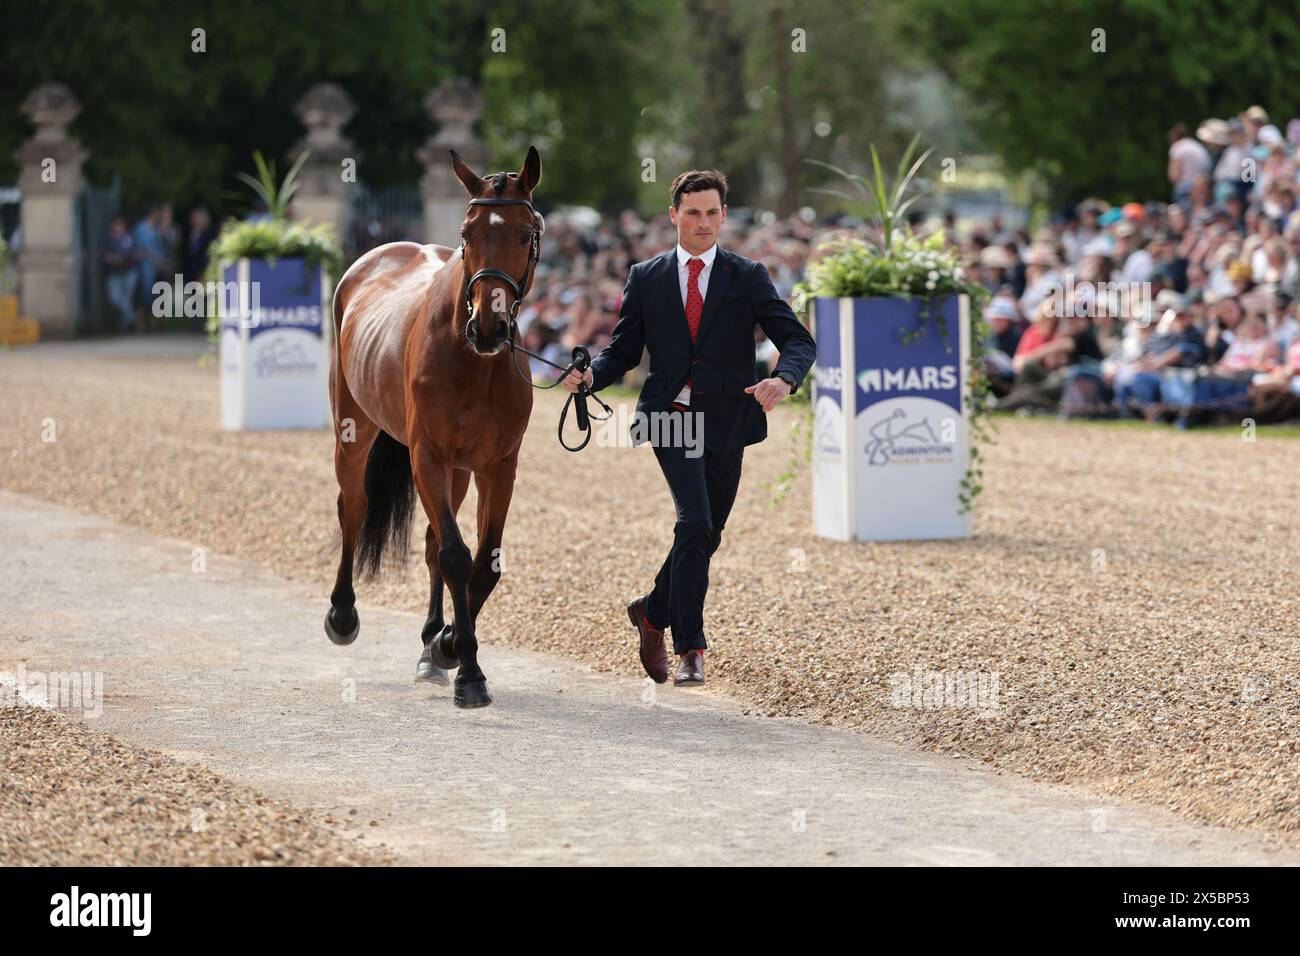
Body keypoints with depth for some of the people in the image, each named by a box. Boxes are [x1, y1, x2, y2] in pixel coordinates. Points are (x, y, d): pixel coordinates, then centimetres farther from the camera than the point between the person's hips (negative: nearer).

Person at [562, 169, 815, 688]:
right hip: (671, 416, -2)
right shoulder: (646, 279, 5)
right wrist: (590, 375, -14)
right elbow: (624, 350, 8)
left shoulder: (748, 277, 3)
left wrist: (783, 378, -27)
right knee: (695, 523, -20)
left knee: (704, 536, 11)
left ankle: (653, 611, 37)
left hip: (726, 421, 2)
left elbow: (798, 340, -4)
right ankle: (690, 648, -14)